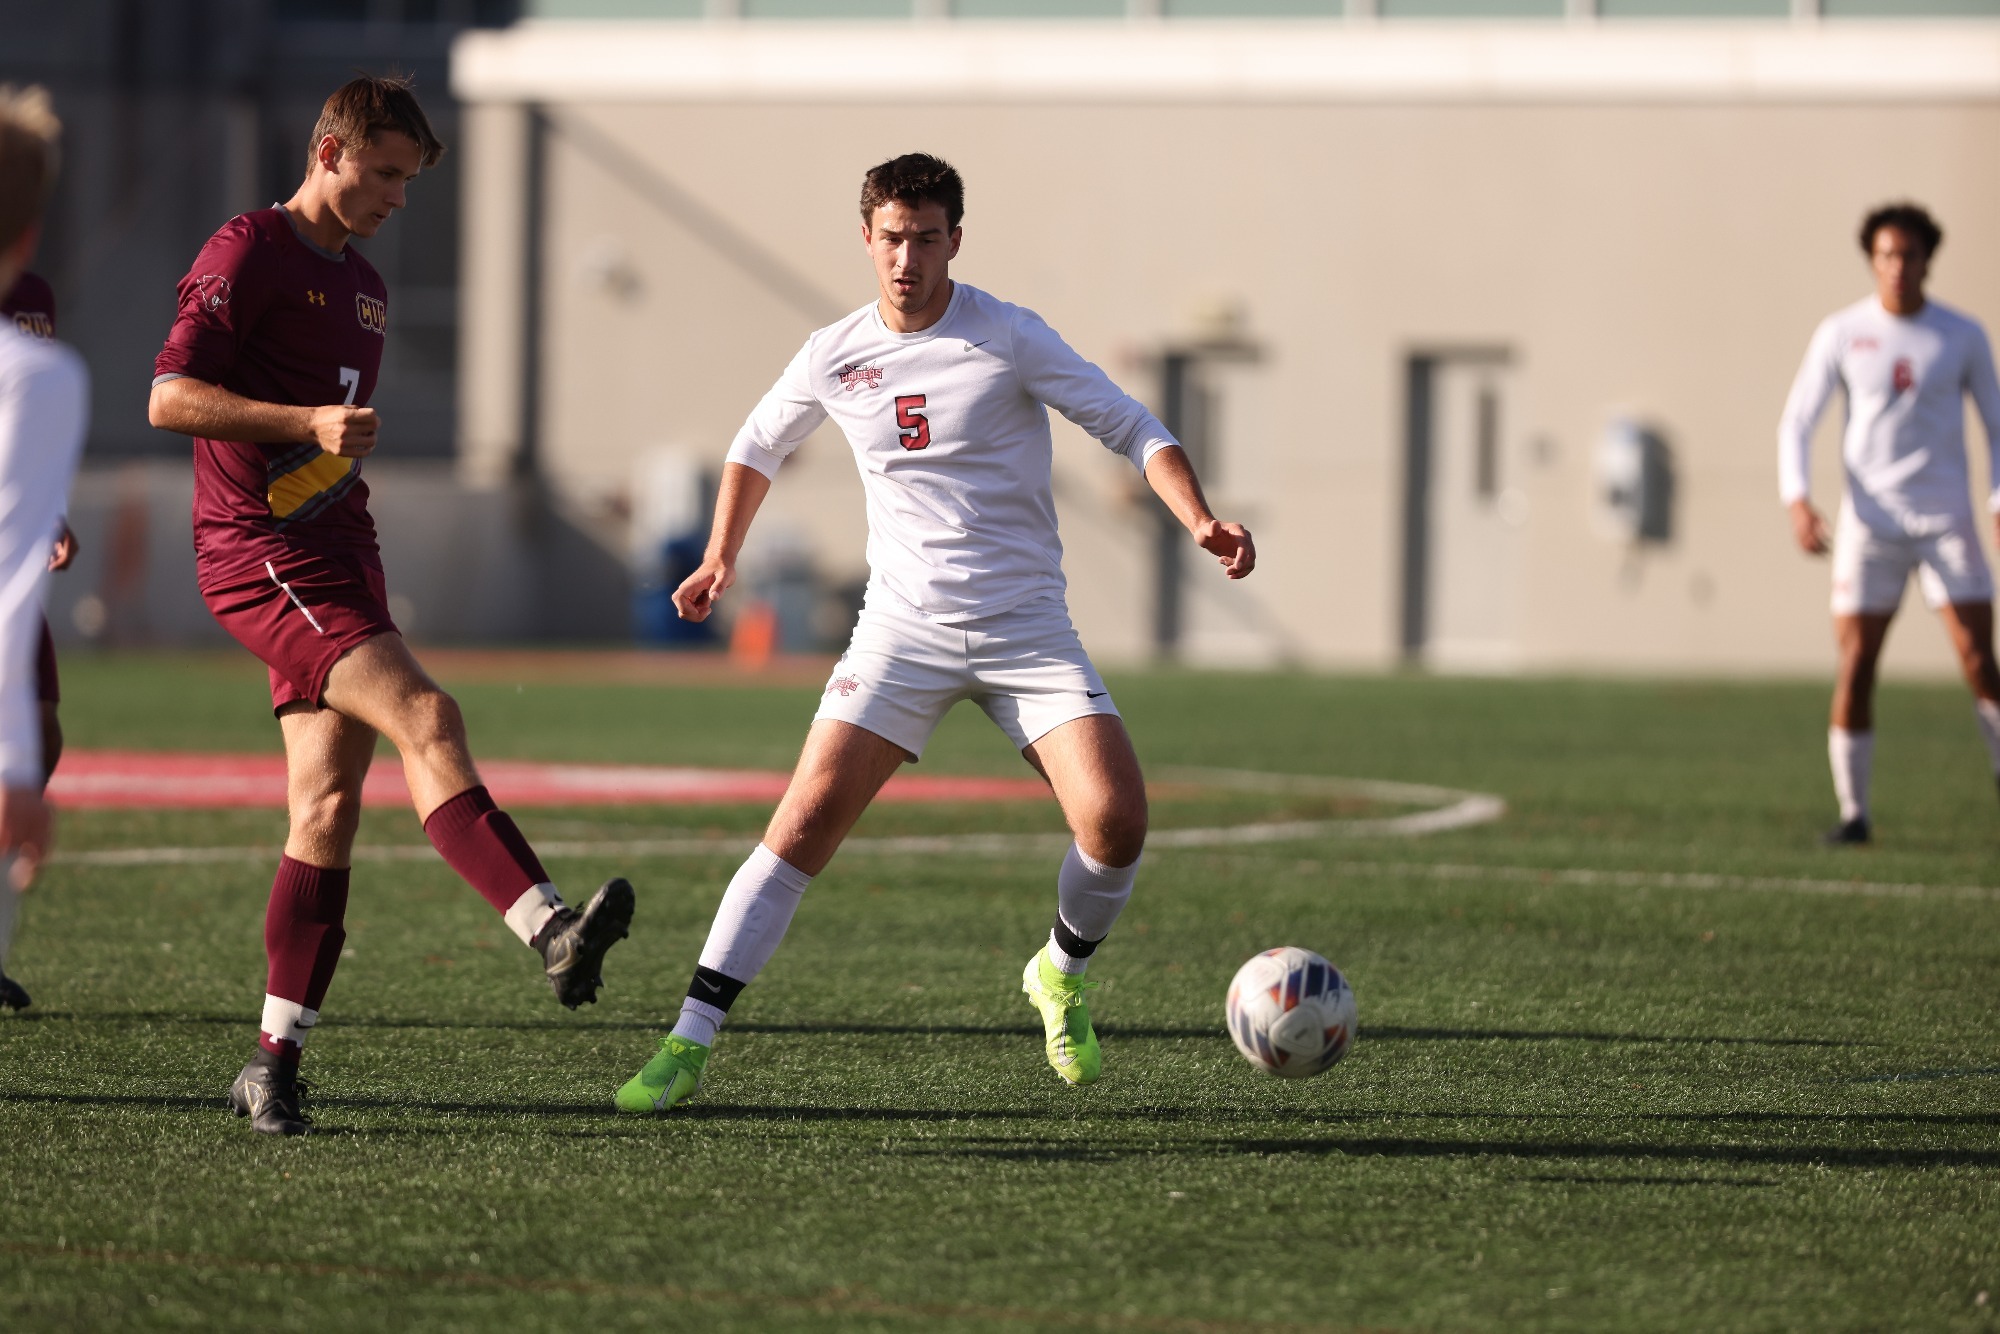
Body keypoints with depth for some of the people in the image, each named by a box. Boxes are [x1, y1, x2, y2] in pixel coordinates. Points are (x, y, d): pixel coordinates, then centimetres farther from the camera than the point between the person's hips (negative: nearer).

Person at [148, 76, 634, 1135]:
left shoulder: (362, 286, 21)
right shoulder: (248, 254, -6)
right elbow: (170, 397, -14)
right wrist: (309, 423, -24)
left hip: (335, 554, 9)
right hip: (258, 553, -9)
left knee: (328, 806, 2)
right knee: (424, 717, -24)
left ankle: (275, 1058, 5)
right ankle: (549, 931, -37)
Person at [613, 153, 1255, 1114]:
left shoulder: (1008, 339, -7)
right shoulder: (833, 358, 2)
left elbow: (1130, 428, -5)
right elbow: (759, 445, 23)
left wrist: (1199, 522, -19)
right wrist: (721, 558, 18)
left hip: (1026, 628, -1)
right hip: (902, 628, 1)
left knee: (1115, 818, -18)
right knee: (808, 819, -14)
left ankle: (1062, 977, 14)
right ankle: (688, 1046, -13)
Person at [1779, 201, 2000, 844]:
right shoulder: (1841, 334, 0)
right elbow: (1796, 422, 1)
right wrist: (1797, 501, -14)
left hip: (1947, 524, 0)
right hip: (1869, 523, 0)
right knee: (1855, 667, -4)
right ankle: (1853, 810, 5)